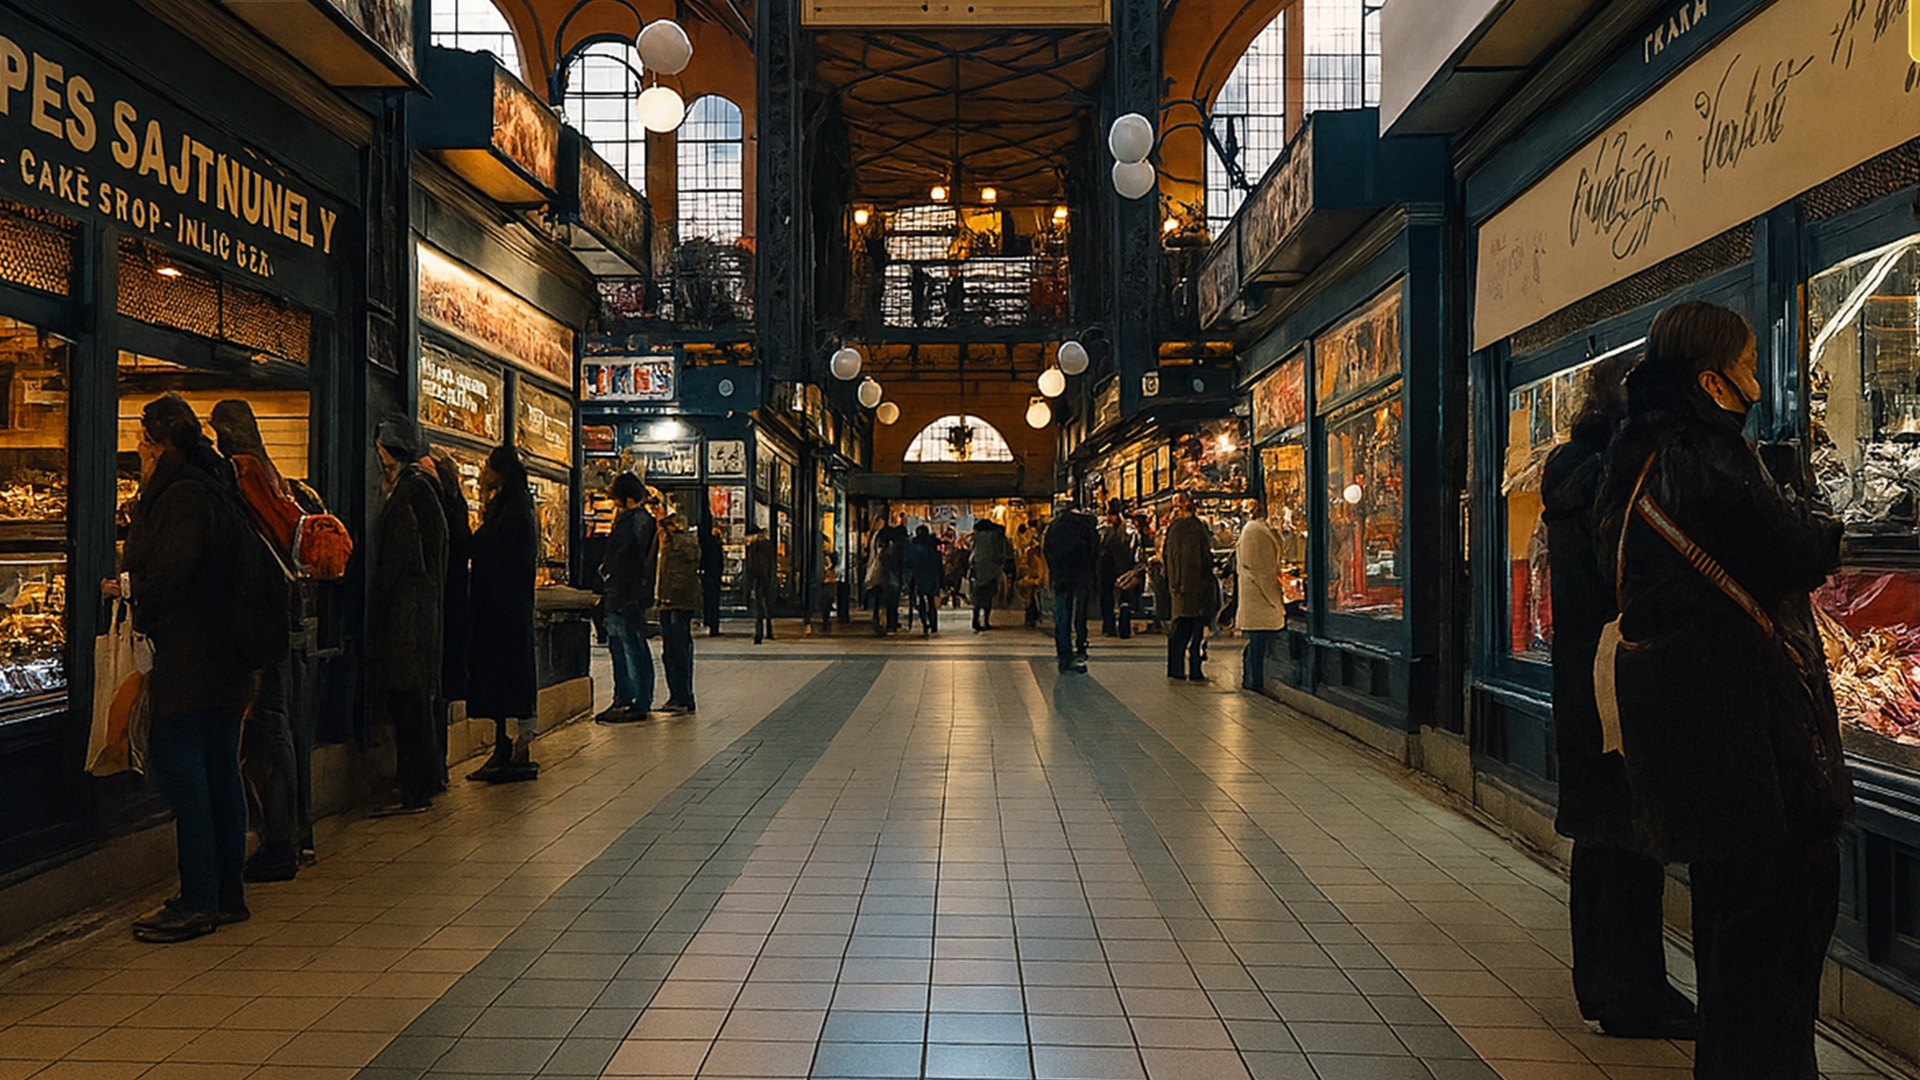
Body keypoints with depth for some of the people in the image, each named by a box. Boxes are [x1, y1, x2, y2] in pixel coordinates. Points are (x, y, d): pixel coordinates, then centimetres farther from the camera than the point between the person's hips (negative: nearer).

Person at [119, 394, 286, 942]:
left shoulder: (183, 495, -14)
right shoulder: (214, 488, 16)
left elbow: (172, 574, -22)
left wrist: (127, 586, -3)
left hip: (188, 657, -10)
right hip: (225, 655, 10)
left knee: (179, 769, -6)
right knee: (220, 772, 12)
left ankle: (199, 901, -2)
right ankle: (228, 892, 19)